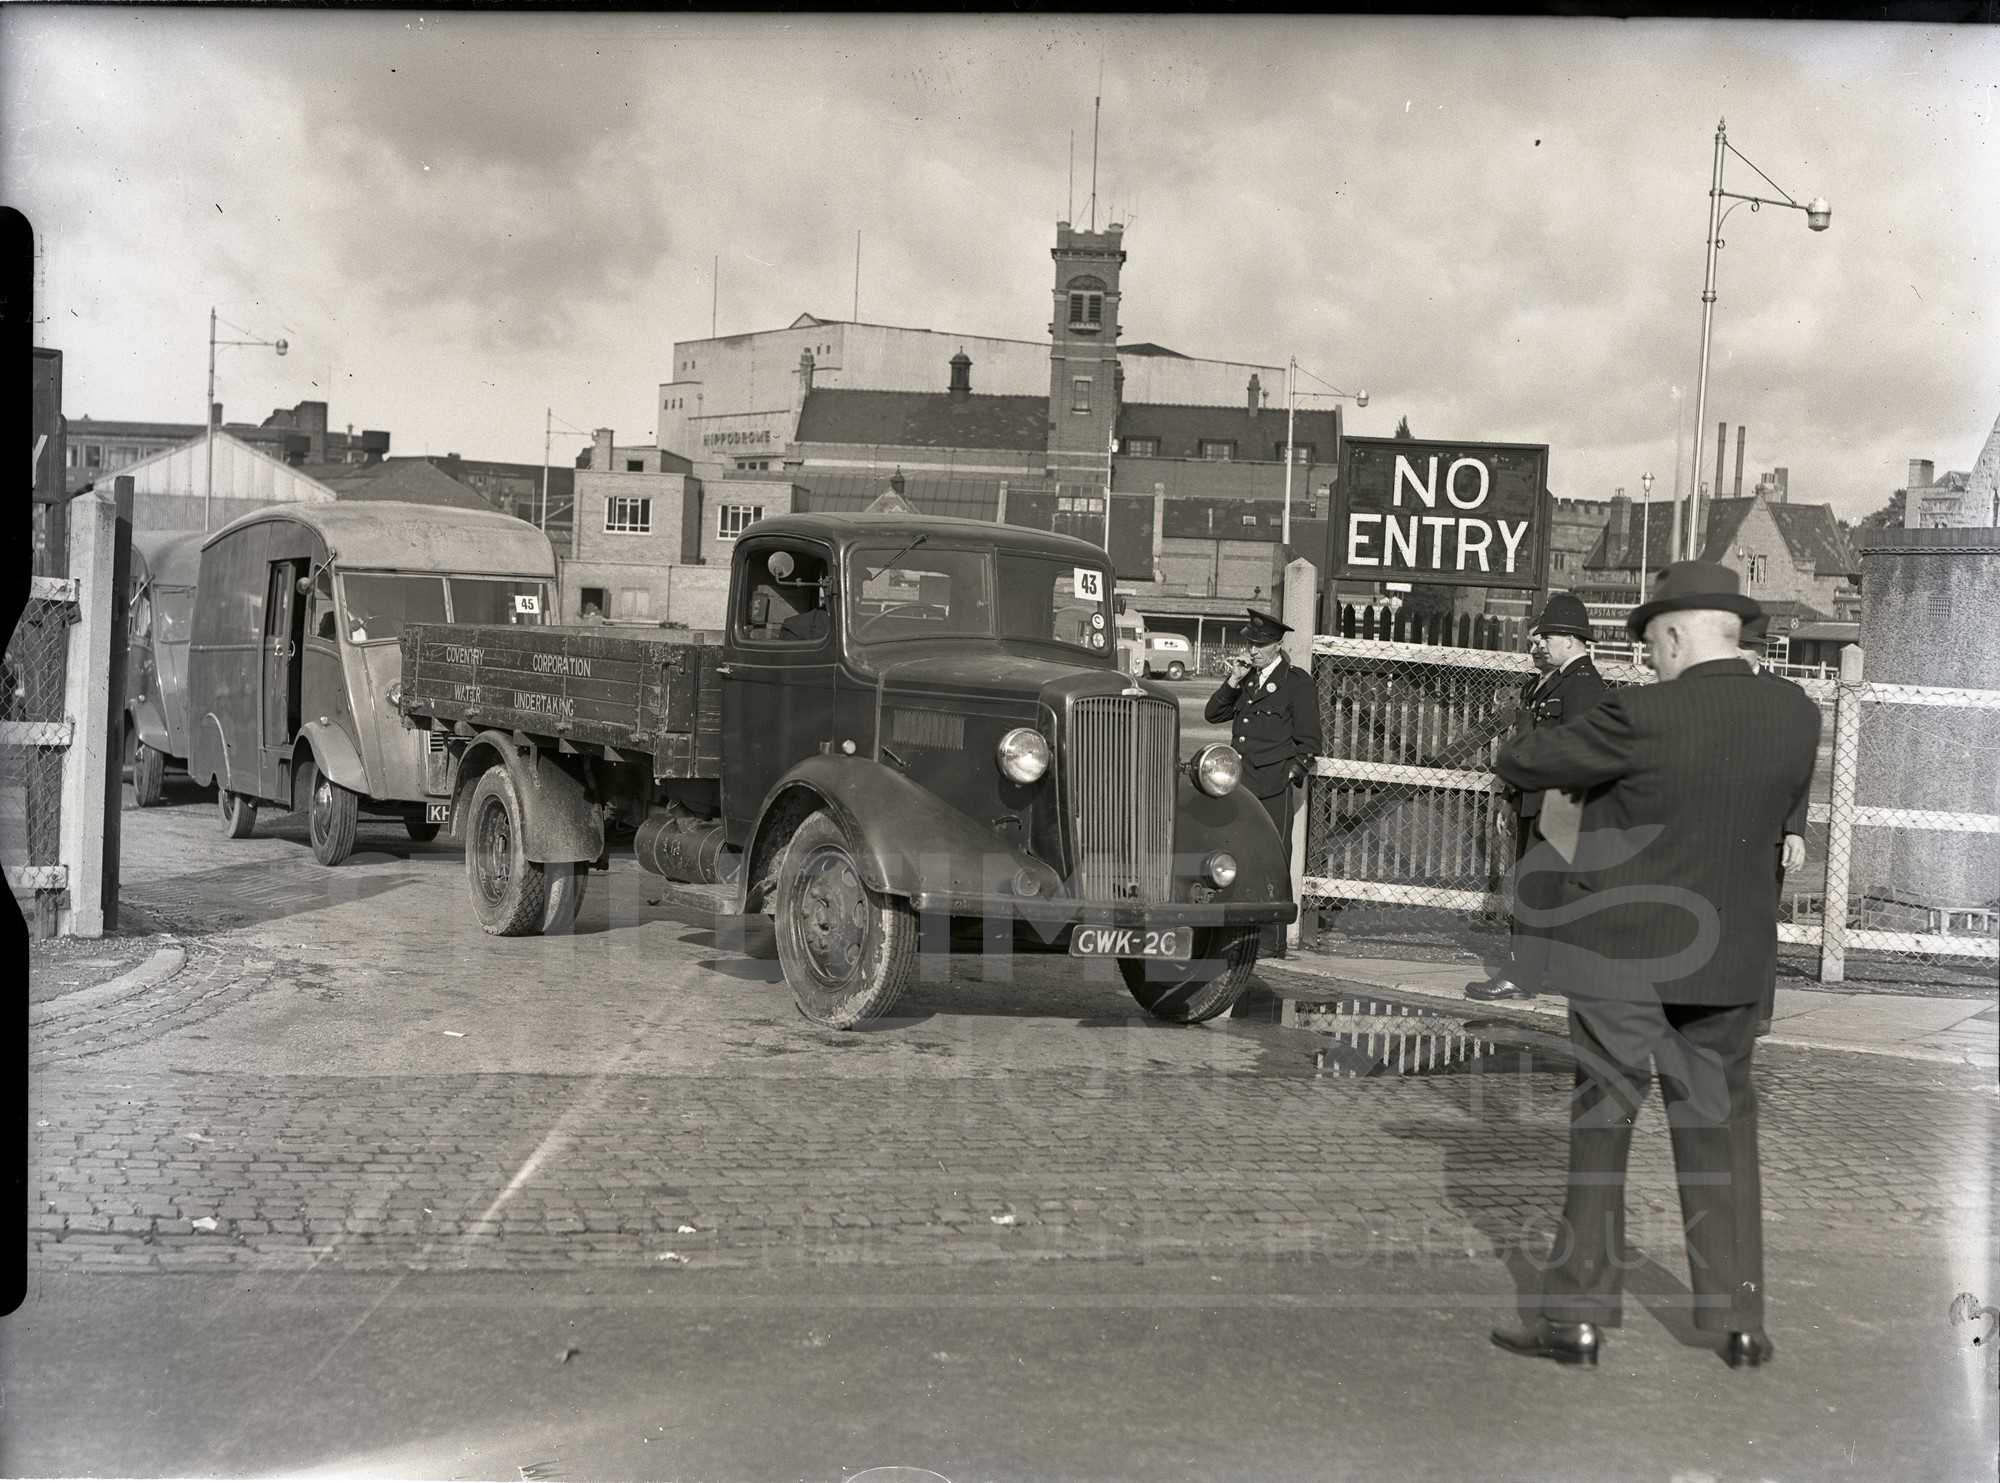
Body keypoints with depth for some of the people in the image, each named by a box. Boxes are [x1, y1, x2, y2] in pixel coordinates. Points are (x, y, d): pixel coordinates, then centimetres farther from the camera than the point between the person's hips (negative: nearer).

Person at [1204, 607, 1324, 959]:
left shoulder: (1298, 682, 0)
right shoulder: (1246, 677, 18)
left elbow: (1308, 740, -1)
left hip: (1273, 787, -6)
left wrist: (1292, 772, -8)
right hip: (1240, 784, 6)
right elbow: (1211, 714, 12)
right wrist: (1233, 681, 1)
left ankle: (1272, 942, -1)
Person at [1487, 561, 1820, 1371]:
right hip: (1728, 956, 5)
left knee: (1601, 1124, 7)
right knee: (1719, 1127, 17)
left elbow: (1521, 763, -10)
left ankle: (1578, 1315, 13)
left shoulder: (1643, 718, -20)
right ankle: (1738, 1318, 21)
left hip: (1622, 952, -4)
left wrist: (1534, 746, 12)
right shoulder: (1796, 714, -4)